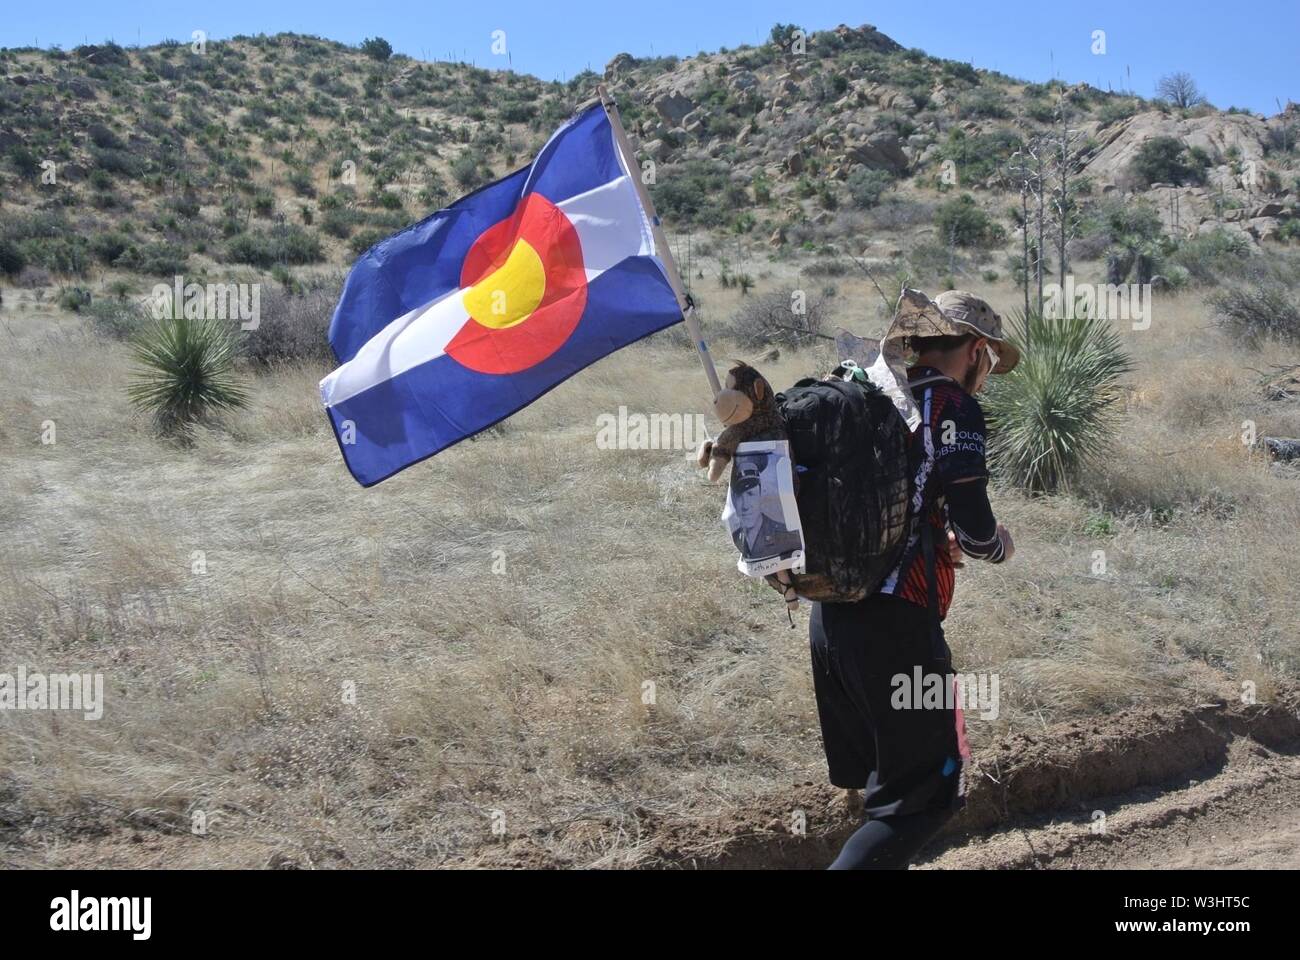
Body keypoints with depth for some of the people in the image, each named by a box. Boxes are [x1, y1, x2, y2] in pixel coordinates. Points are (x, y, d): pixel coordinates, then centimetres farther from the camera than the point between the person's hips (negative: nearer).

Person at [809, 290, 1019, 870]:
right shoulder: (953, 406, -7)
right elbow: (975, 527, -15)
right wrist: (998, 546, 8)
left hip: (829, 618, 8)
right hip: (894, 625, -8)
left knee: (870, 784, 21)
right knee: (929, 793, 2)